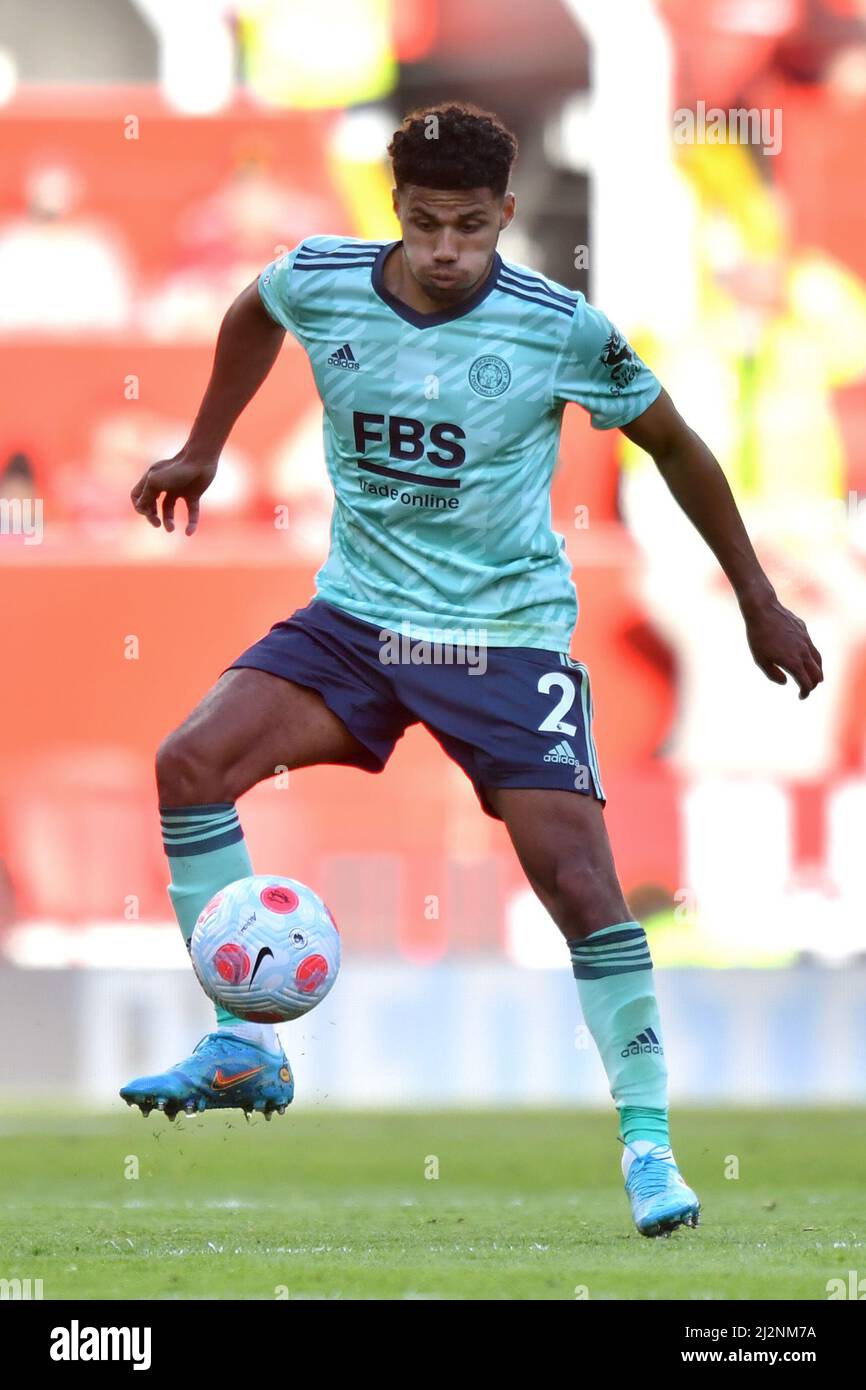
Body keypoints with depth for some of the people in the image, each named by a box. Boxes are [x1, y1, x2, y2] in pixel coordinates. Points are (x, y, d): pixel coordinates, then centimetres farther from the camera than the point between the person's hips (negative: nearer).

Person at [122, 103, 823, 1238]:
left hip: (508, 633, -3)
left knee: (579, 883, -14)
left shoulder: (561, 329, -15)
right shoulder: (320, 283, -8)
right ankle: (245, 1050, -7)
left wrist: (760, 603, 5)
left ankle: (647, 1138, 0)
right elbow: (253, 311, 19)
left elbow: (673, 445, 0)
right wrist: (203, 451, 21)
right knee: (191, 763, -17)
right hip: (358, 617, 3)